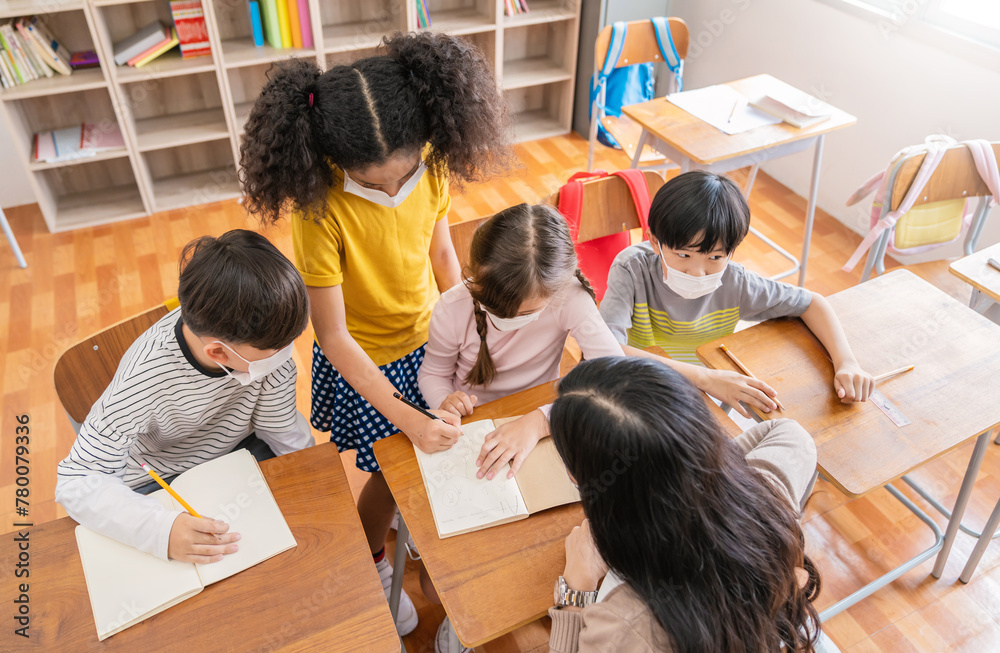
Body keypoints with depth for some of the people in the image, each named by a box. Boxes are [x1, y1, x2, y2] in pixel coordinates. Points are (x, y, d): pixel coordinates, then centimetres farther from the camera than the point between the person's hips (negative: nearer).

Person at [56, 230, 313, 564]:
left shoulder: (262, 331, -25)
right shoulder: (146, 381, -36)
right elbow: (76, 481, -32)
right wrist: (162, 530, -46)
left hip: (239, 449, 4)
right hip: (160, 483, -4)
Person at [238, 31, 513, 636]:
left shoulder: (431, 167, -17)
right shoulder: (321, 208, -30)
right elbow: (335, 337, -26)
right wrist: (405, 418, -27)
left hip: (428, 342, 5)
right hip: (363, 363, -4)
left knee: (438, 446, 18)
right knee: (393, 472, 9)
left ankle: (401, 513, 53)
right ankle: (371, 564, 41)